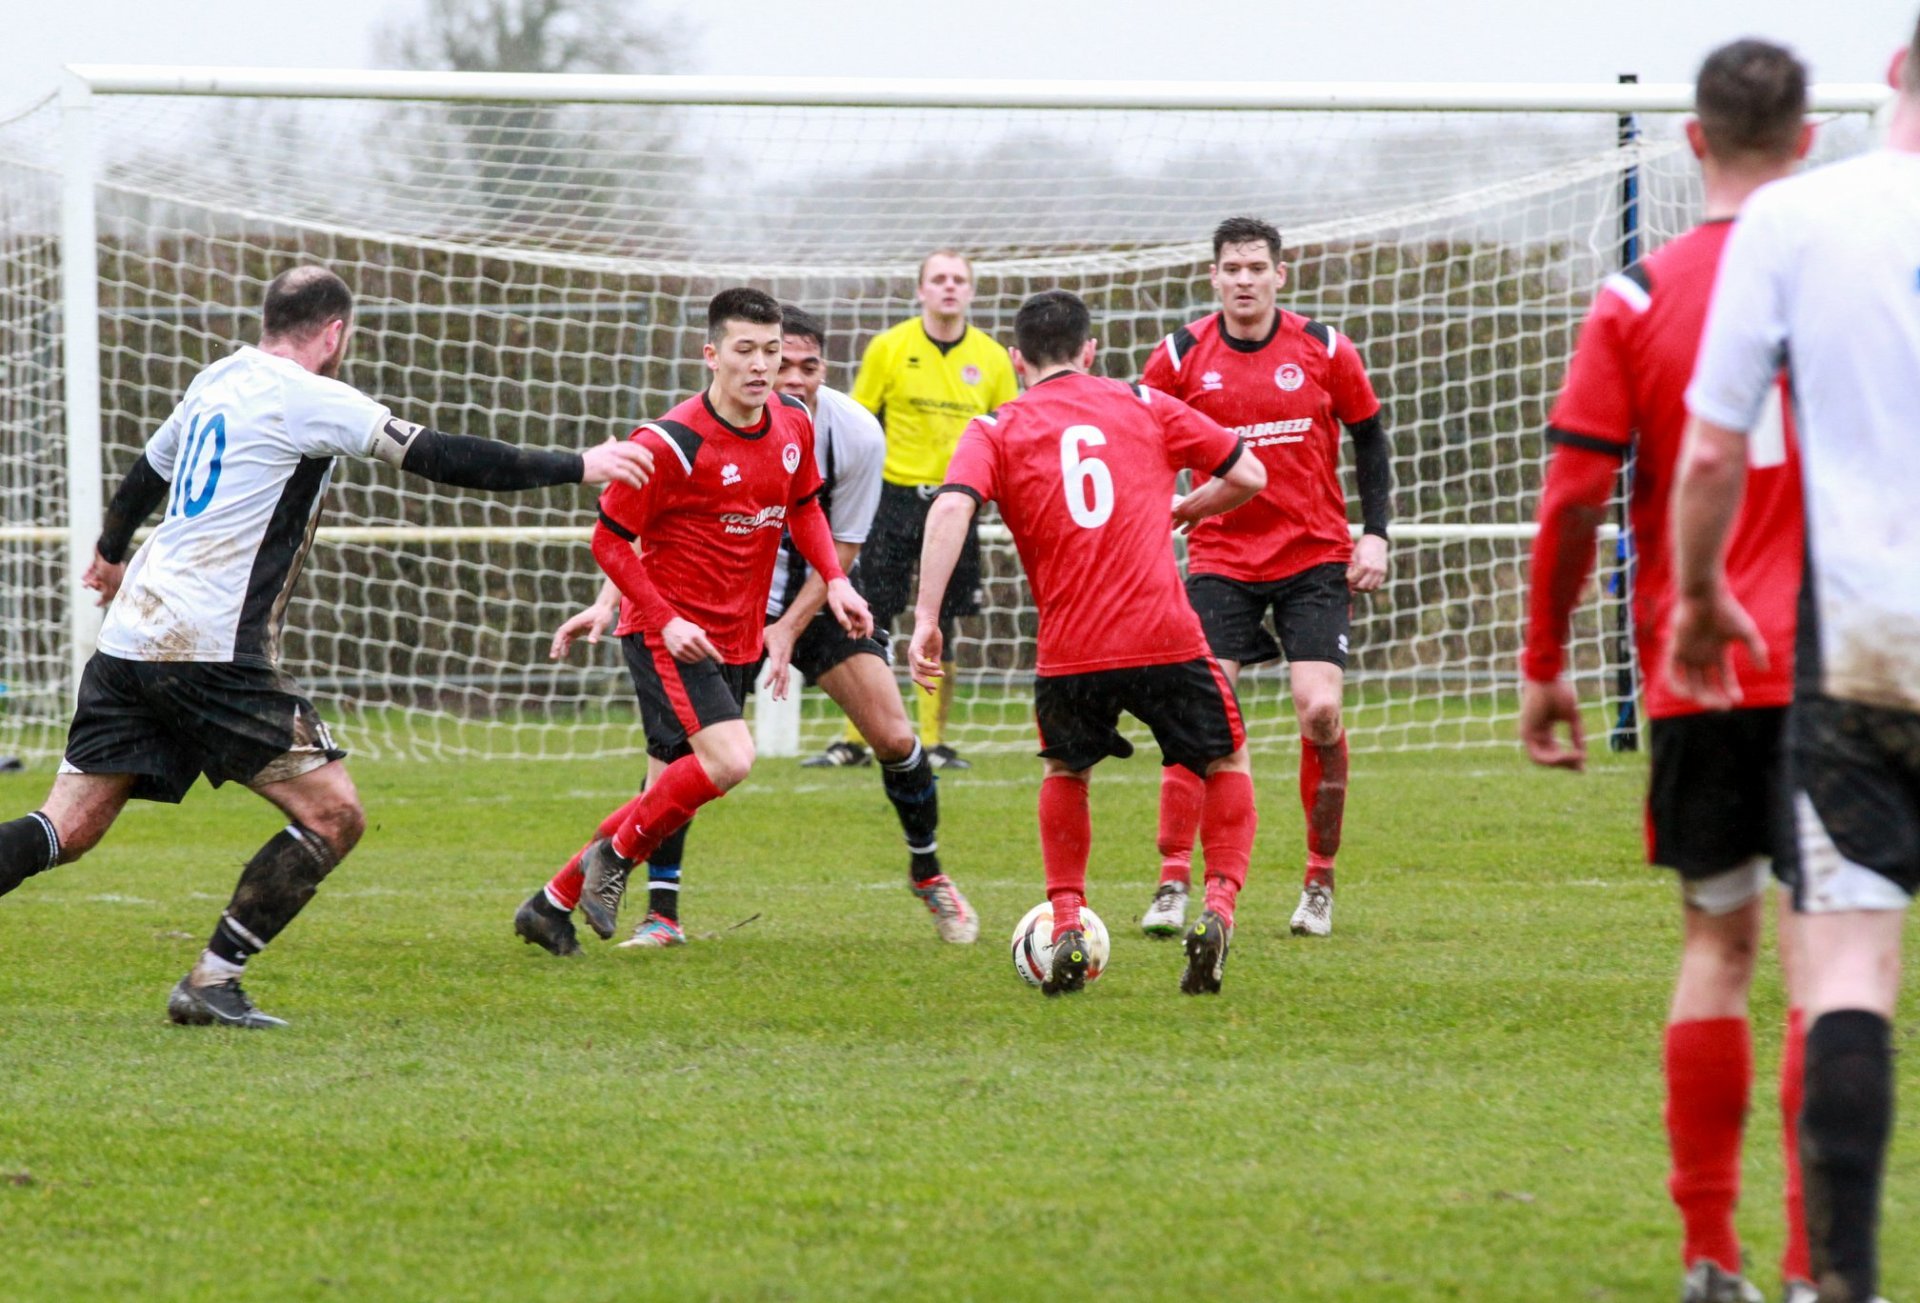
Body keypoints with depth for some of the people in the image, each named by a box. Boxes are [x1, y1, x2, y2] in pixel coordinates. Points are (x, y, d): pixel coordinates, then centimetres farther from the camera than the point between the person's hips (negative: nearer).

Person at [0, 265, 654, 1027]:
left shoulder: (217, 383, 18)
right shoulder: (307, 399, -7)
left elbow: (147, 471, 35)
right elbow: (441, 459, -10)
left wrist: (111, 553, 55)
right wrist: (577, 469, -3)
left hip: (130, 641, 9)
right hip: (209, 648, -9)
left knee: (68, 828, 6)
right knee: (333, 815, -2)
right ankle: (210, 983, -4)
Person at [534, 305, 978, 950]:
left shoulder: (855, 434, -20)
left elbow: (841, 549, -9)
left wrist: (790, 628, -18)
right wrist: (609, 601, -32)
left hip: (816, 596, 1)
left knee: (893, 736, -7)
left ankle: (928, 873, 21)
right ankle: (662, 914, -12)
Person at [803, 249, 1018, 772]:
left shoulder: (991, 358, 5)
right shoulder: (888, 348, 0)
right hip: (894, 497, -1)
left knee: (940, 630, 3)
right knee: (871, 622, -2)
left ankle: (934, 741, 11)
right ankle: (855, 740, 5)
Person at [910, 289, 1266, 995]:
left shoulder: (995, 432, 9)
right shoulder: (1144, 406, 12)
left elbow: (951, 508, -10)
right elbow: (1248, 474, 13)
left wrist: (926, 617, -12)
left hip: (1069, 652, 1)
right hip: (1166, 638, 0)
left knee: (1065, 774, 27)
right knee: (1226, 764, 20)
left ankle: (1066, 926, 13)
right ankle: (1218, 907, -1)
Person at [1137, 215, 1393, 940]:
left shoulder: (1323, 349, -1)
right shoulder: (1181, 356, -1)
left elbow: (1369, 439, 9)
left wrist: (1375, 533, 0)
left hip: (1316, 556, 0)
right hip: (1221, 559, 0)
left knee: (1320, 711, -11)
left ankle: (1320, 882, 5)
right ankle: (1173, 886, -8)